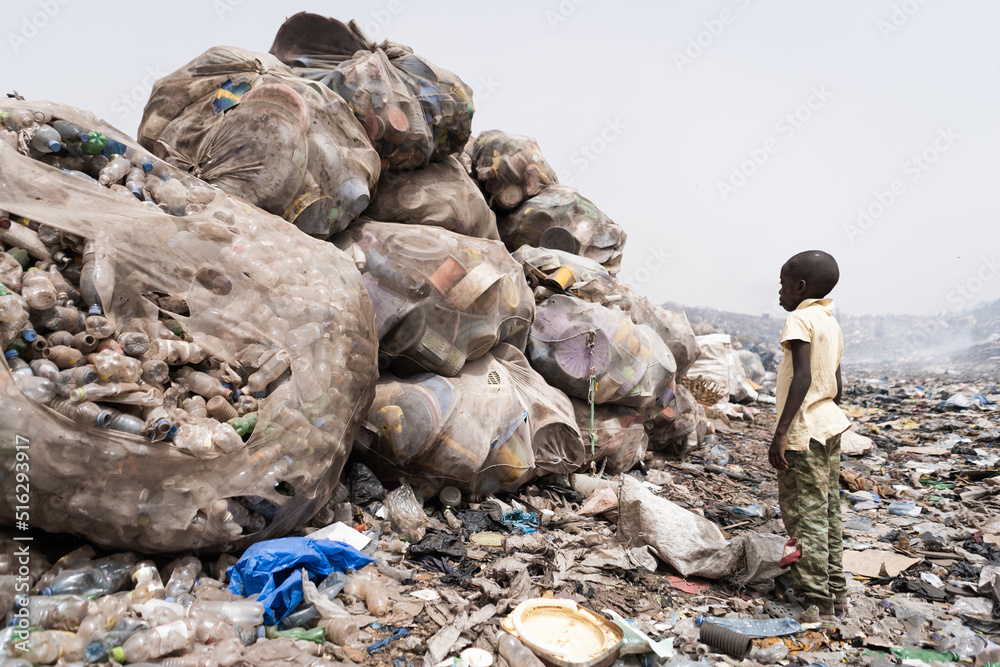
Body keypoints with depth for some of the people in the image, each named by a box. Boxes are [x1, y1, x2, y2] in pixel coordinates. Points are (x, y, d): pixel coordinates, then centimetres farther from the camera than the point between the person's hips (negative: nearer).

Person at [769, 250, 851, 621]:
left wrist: (781, 432, -24)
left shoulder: (800, 319, -13)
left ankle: (816, 603, 1)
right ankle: (836, 594, 24)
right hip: (830, 426, 9)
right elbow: (836, 386, 16)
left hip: (804, 430, -9)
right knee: (827, 513, 15)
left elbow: (802, 378, -22)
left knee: (805, 515, -4)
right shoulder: (832, 324, 14)